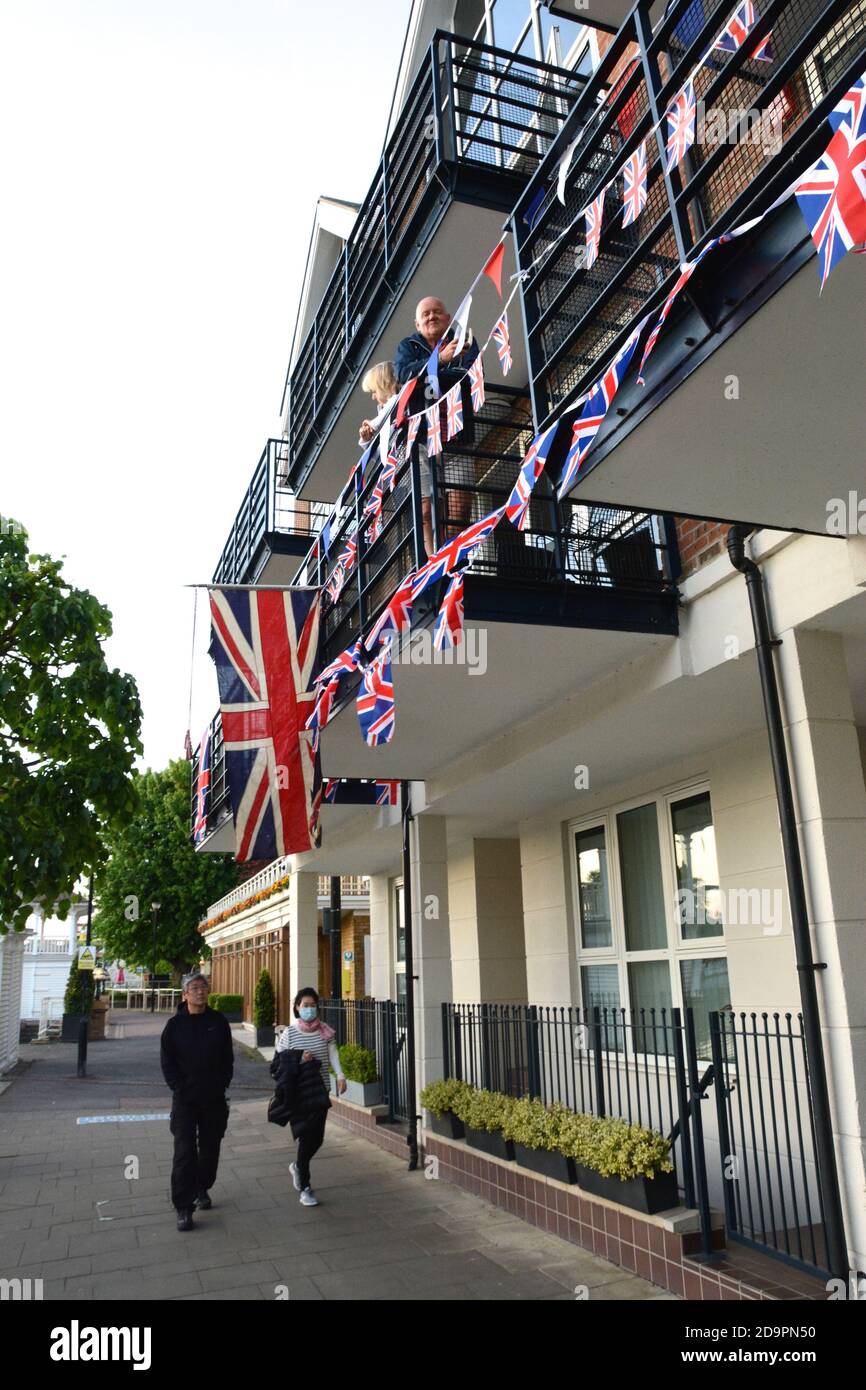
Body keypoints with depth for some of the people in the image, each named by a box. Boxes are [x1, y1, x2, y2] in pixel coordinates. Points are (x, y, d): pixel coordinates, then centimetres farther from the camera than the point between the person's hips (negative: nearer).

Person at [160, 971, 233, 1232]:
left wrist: (223, 1084, -2)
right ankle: (183, 1208, 2)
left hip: (214, 1098, 2)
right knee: (185, 1153, -5)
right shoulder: (175, 1024, -3)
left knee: (210, 1149, 13)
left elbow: (228, 1058, 7)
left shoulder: (219, 1022, 2)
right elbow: (167, 1062, -1)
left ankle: (202, 1189, 34)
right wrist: (179, 1088, -9)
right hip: (185, 1100, -2)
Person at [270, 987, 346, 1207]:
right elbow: (280, 1064, -3)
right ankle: (304, 1188, 10)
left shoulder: (325, 1031, 2)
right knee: (306, 1136, -5)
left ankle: (298, 1167, 39)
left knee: (317, 1138, 8)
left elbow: (333, 1054, -5)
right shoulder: (289, 1033, -5)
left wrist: (340, 1076, -20)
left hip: (320, 1091, 3)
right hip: (299, 1093, -3)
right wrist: (299, 1062, -19)